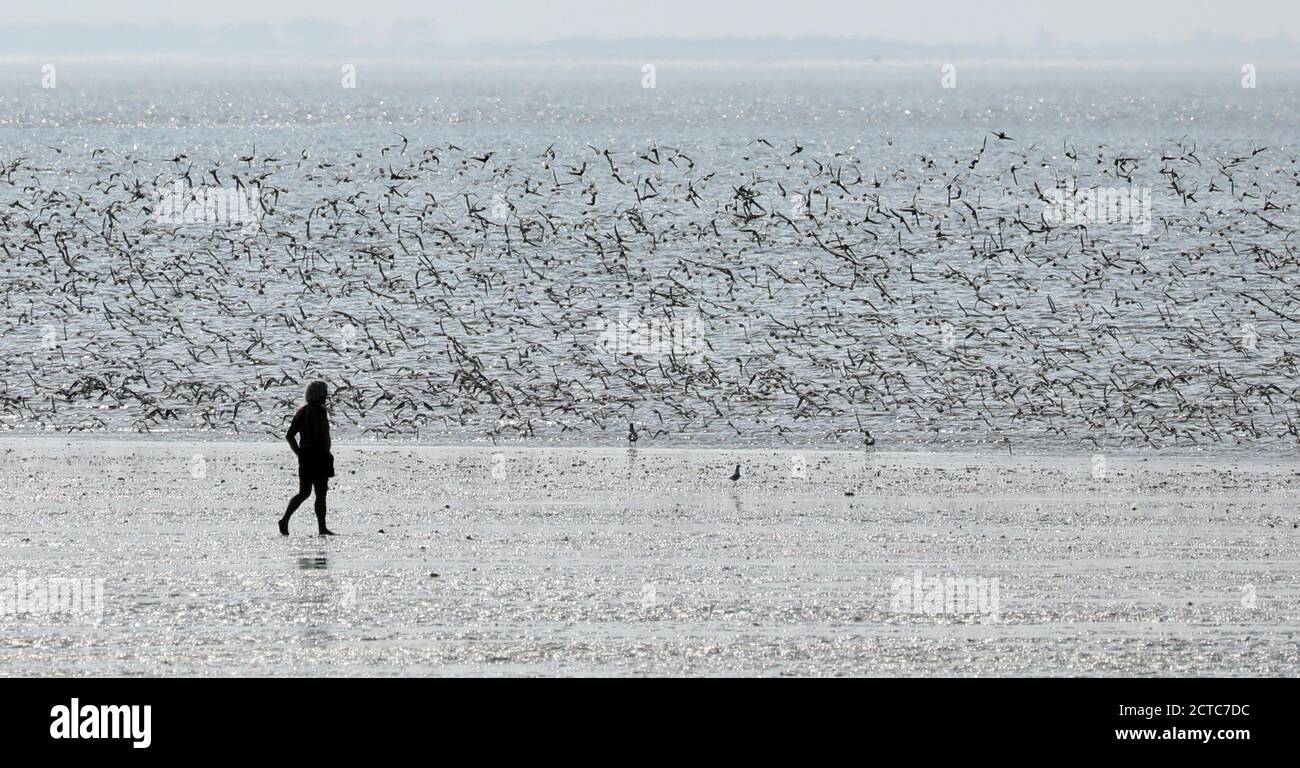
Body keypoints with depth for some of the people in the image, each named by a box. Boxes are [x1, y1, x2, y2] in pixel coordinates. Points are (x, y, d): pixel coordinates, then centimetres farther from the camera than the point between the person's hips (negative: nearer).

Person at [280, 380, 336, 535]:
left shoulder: (301, 411, 12)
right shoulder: (319, 411, -12)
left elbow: (289, 436, 10)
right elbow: (319, 433, -24)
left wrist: (299, 453, 13)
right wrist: (326, 452, -13)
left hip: (304, 457, 7)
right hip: (318, 455, -7)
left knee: (304, 493, 13)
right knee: (321, 493, 0)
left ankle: (285, 520, -1)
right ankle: (322, 528, 3)